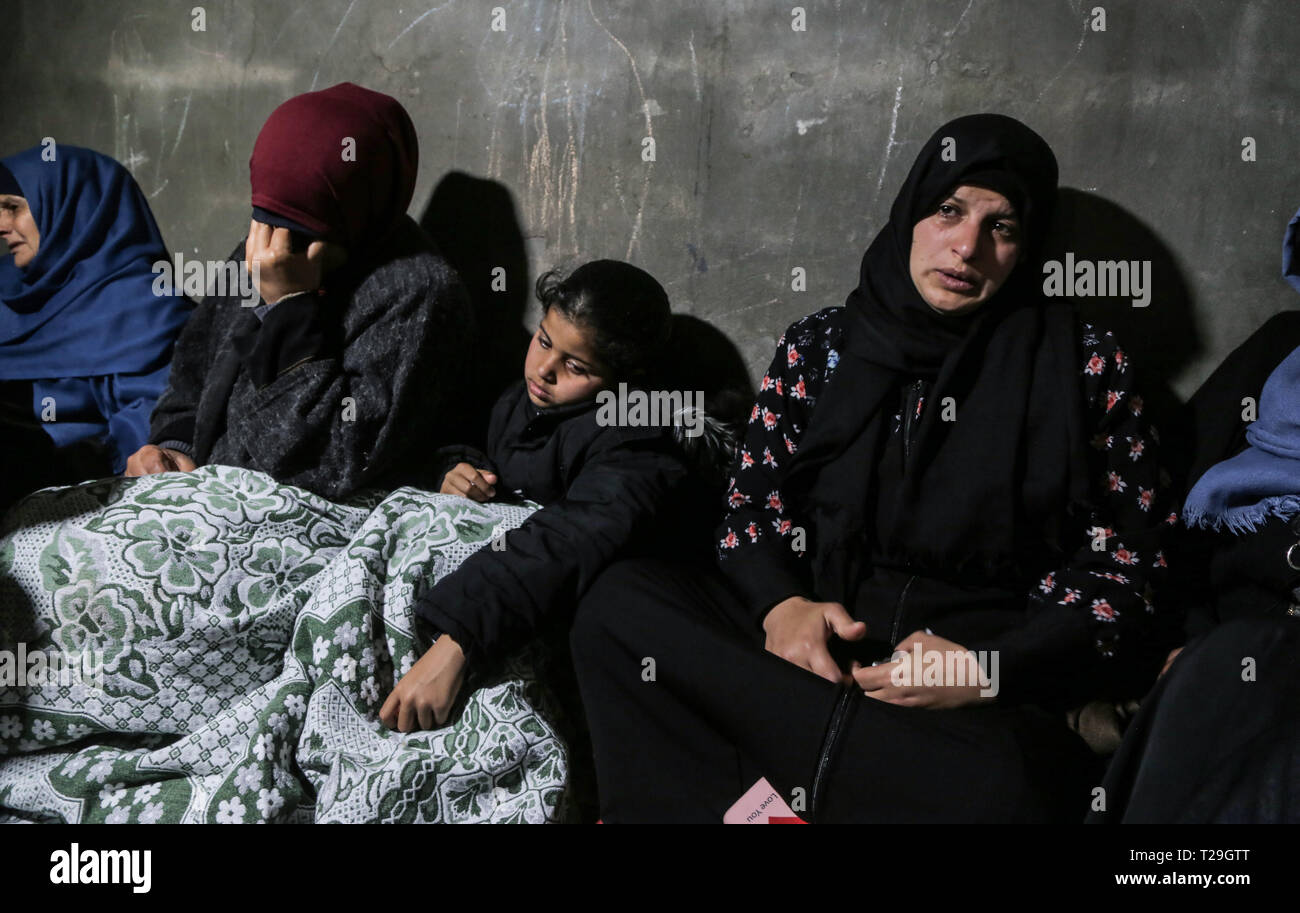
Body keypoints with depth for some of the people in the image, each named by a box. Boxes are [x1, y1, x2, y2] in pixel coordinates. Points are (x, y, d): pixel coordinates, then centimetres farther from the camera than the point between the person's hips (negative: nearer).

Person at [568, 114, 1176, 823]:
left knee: (999, 785, -39)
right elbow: (752, 503, 11)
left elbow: (1126, 556, 2)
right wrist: (778, 604, -12)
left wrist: (990, 667, -14)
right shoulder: (819, 345, 11)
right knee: (620, 601, -22)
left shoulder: (1085, 366, 5)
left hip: (1004, 676, -2)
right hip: (819, 643, 3)